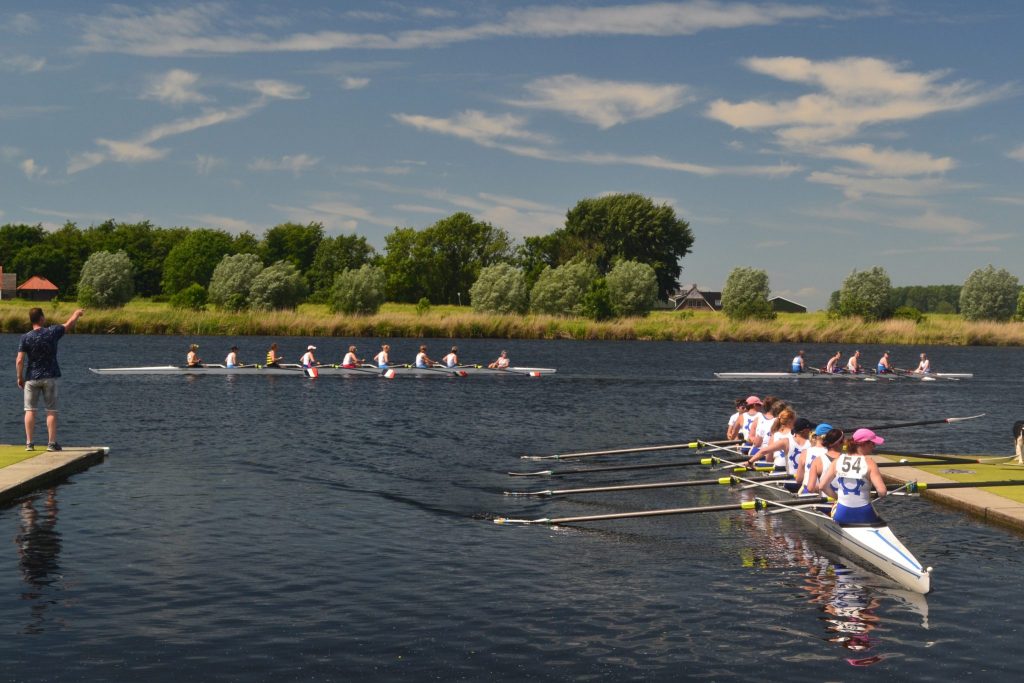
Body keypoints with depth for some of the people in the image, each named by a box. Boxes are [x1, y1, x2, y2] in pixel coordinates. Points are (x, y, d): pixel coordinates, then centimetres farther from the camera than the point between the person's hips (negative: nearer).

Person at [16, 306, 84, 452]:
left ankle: (29, 443, 4)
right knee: (51, 410, 4)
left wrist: (20, 377, 3)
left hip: (31, 378, 0)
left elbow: (19, 360, -10)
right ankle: (52, 443, 3)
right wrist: (77, 313, 31)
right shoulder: (52, 332, -7)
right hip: (49, 377, 0)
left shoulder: (26, 338, -7)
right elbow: (69, 324, 11)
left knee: (30, 410, 6)